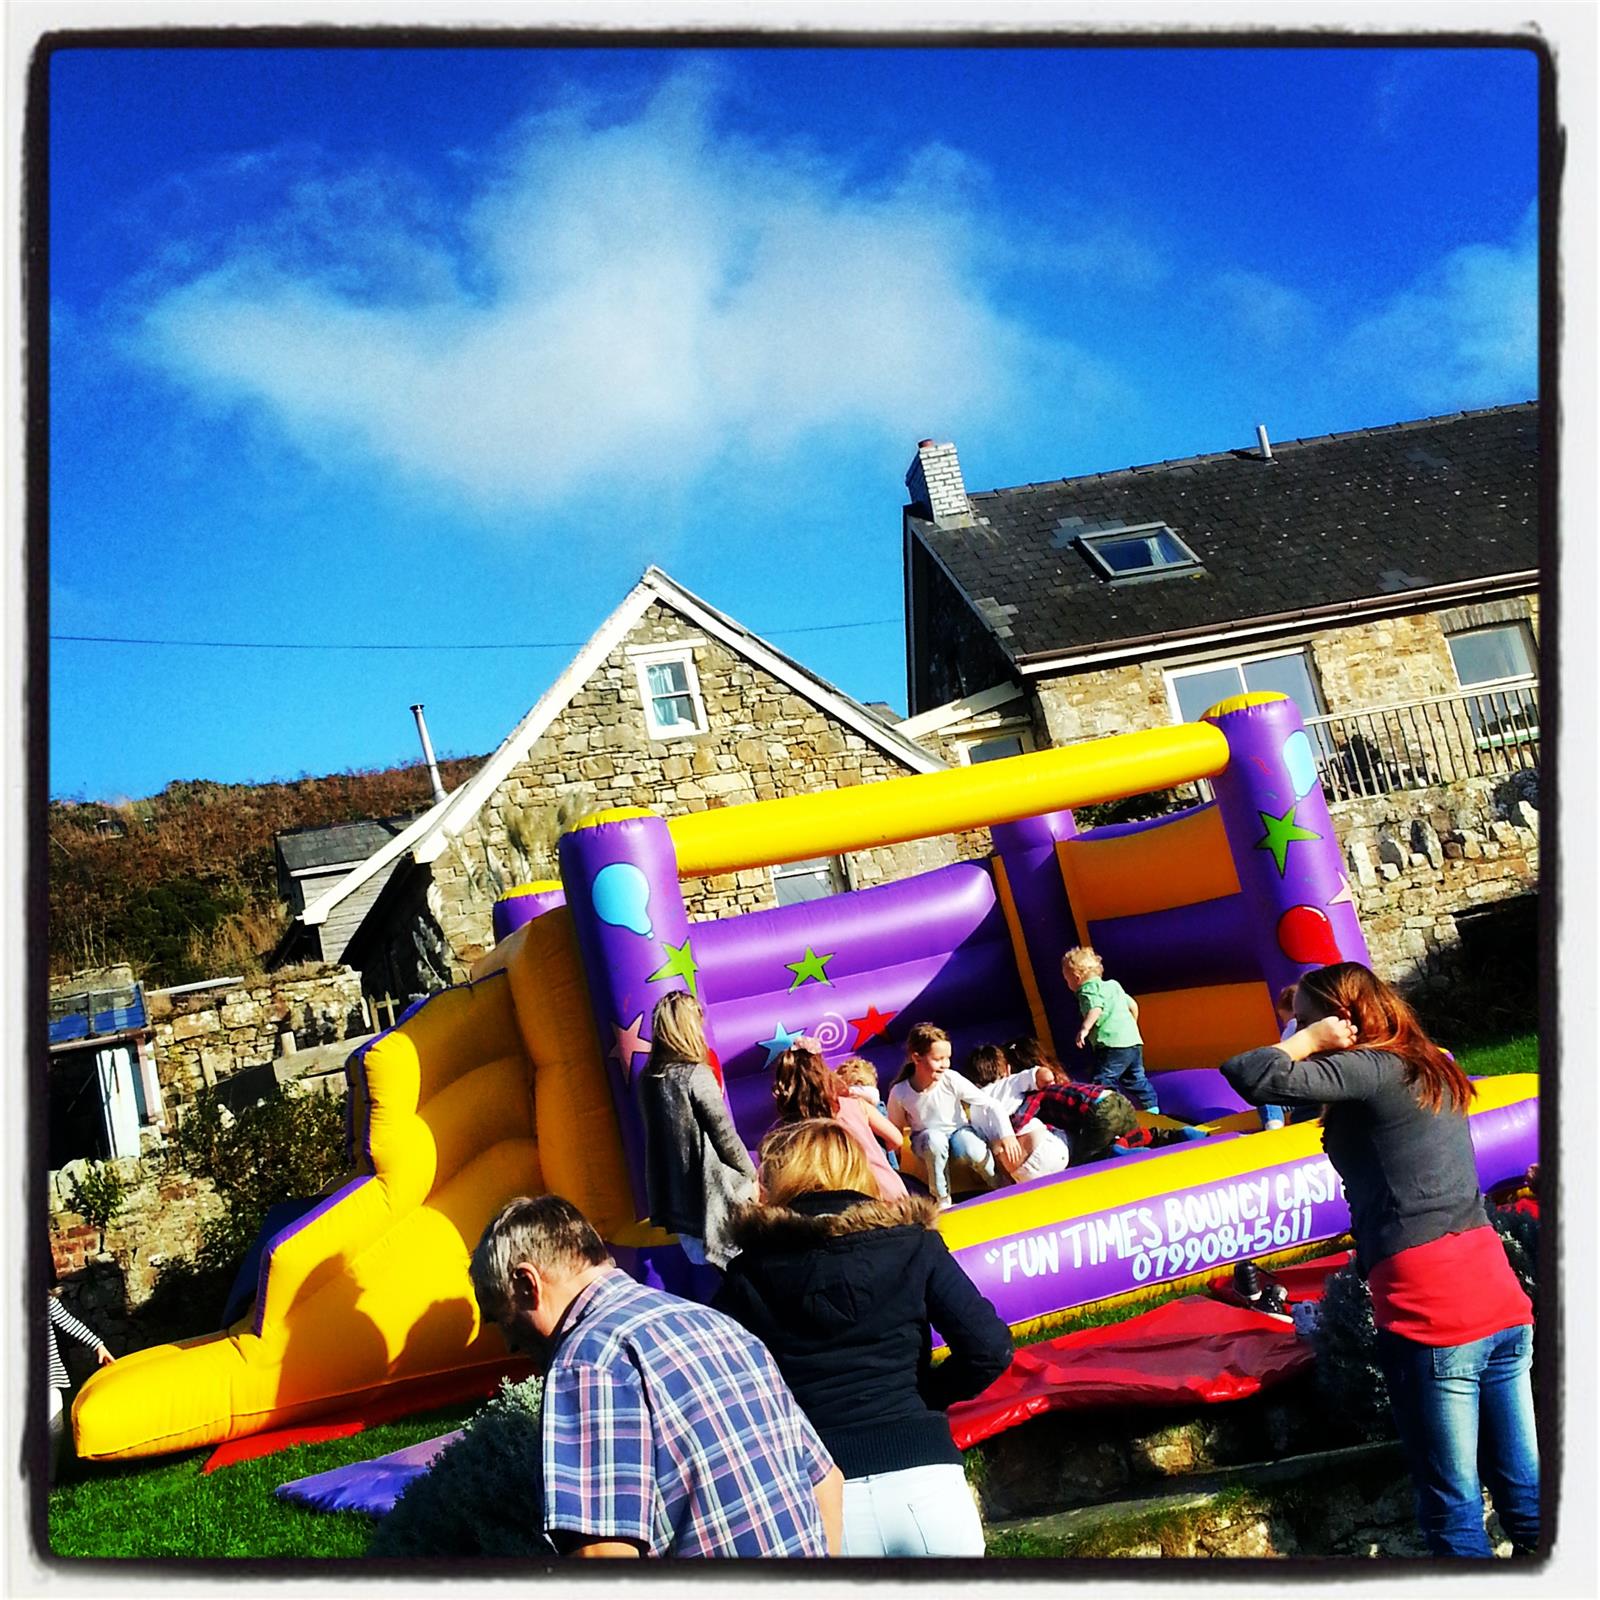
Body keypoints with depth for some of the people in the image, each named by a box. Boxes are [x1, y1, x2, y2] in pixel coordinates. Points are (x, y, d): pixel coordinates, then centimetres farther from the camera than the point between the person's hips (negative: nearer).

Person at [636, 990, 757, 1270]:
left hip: (673, 1197, 7)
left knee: (702, 1265, 14)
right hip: (710, 1194, -7)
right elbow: (724, 1134, -13)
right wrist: (751, 1175, 2)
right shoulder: (696, 1075, -16)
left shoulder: (648, 1078, 5)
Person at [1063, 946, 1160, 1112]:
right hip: (1133, 1040, 9)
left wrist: (1084, 1029, -32)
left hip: (1113, 1044, -9)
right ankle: (1151, 1107, 22)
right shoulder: (1113, 985, 23)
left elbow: (1095, 1009, -23)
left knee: (1103, 1079, -9)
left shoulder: (1088, 990, -4)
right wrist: (1131, 1025, 42)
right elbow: (1132, 1004, 29)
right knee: (1135, 1079, 19)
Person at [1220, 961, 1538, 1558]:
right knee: (1527, 1500, 11)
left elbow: (1249, 1075, -19)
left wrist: (1309, 1041, 1)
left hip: (1431, 1318, -8)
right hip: (1504, 1305, 8)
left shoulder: (1369, 1071, -7)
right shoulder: (1433, 1071, 18)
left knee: (1454, 1514, -1)